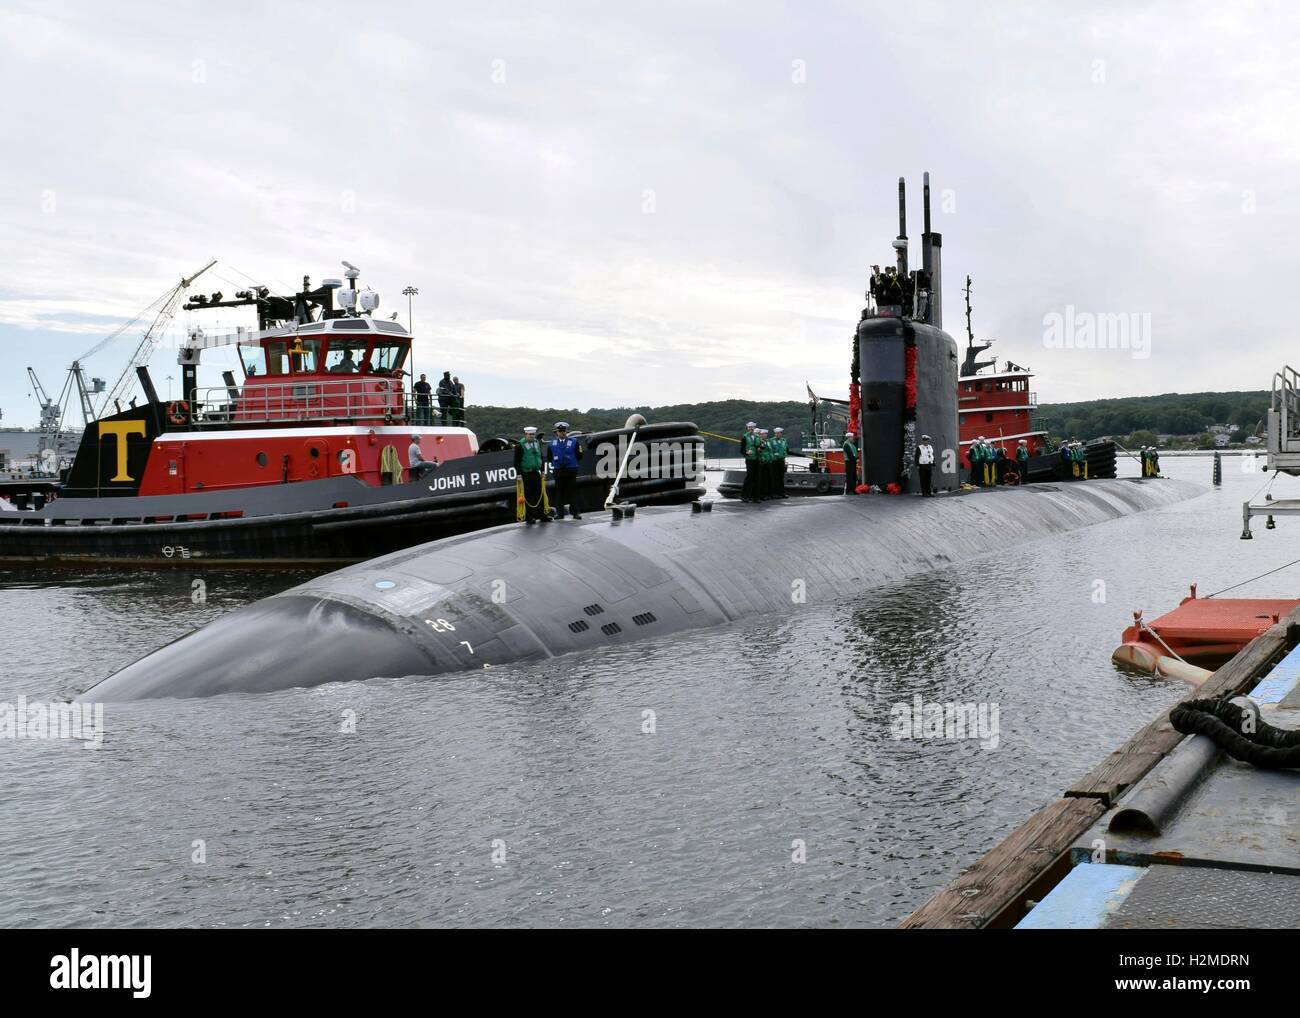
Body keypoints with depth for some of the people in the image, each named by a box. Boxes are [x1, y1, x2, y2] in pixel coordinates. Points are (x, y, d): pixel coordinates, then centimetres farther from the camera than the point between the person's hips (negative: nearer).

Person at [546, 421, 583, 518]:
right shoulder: (552, 443, 8)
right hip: (558, 471, 1)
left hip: (571, 470, -1)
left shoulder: (574, 442, 5)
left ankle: (575, 512, 4)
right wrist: (554, 462, 2)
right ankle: (559, 513, 10)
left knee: (572, 491, 0)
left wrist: (580, 452, -9)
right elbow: (549, 457, 13)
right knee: (559, 491, 4)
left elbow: (578, 457, 6)